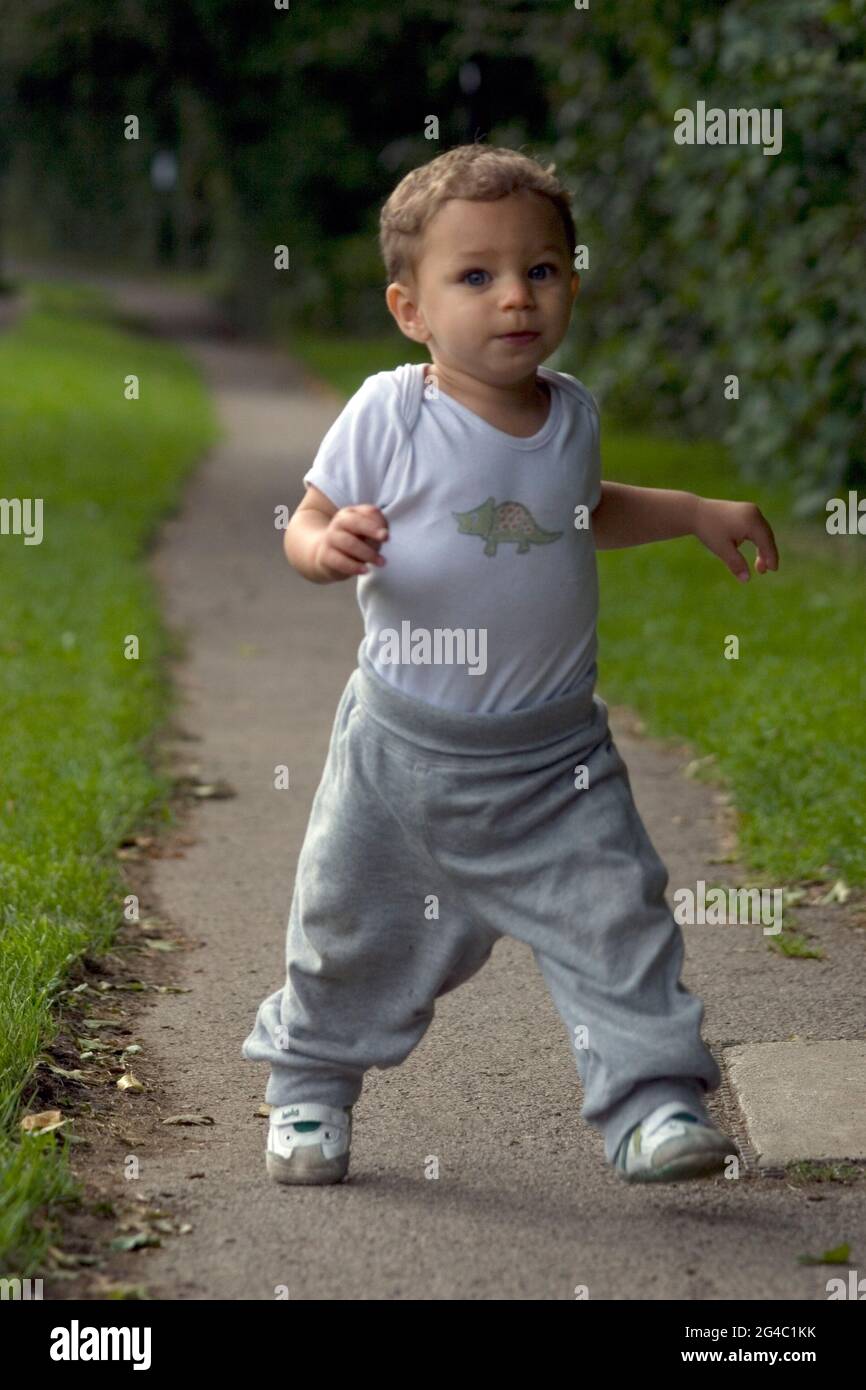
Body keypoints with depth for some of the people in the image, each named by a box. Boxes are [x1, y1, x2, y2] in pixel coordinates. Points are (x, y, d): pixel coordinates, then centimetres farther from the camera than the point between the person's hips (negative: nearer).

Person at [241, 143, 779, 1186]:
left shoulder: (572, 412, 2)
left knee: (615, 917, -6)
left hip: (554, 754, 2)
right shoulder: (389, 414, -13)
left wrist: (695, 513, 16)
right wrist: (328, 548, -30)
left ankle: (654, 1100, 2)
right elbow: (308, 524, -7)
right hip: (404, 746, -2)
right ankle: (310, 1085, 33)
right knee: (351, 926, 11)